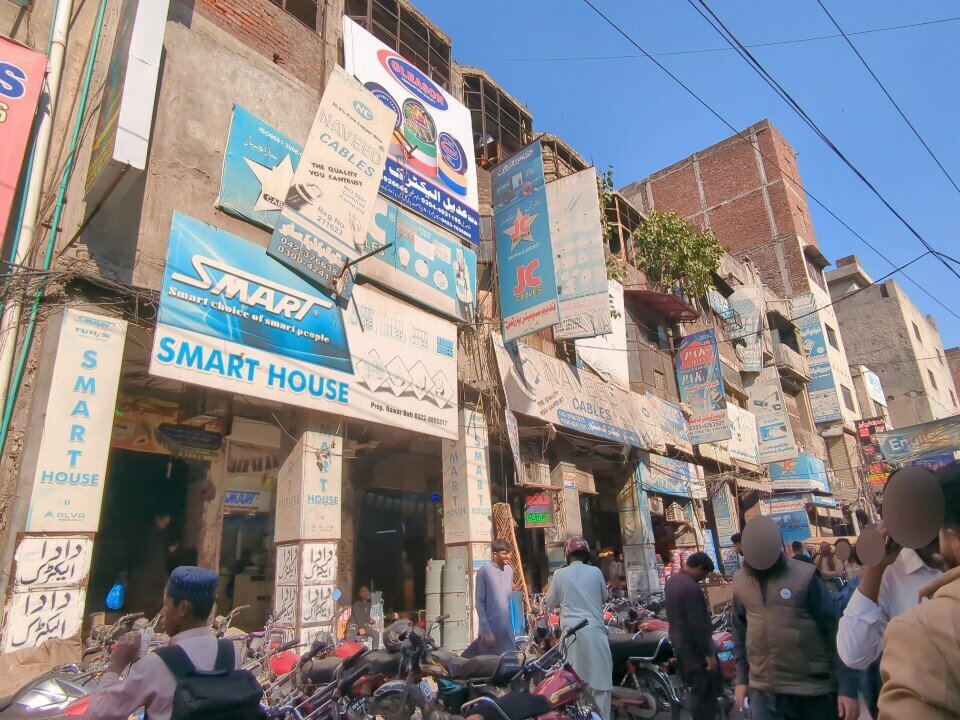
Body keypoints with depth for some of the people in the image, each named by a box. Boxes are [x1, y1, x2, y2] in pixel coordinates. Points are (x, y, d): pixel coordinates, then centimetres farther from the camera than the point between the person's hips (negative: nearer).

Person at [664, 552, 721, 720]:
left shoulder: (672, 580, 6)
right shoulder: (692, 588, -25)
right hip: (694, 646, -9)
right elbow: (698, 625, -25)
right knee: (705, 691, 0)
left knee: (696, 687, 22)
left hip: (679, 642, 9)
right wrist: (709, 654, -20)